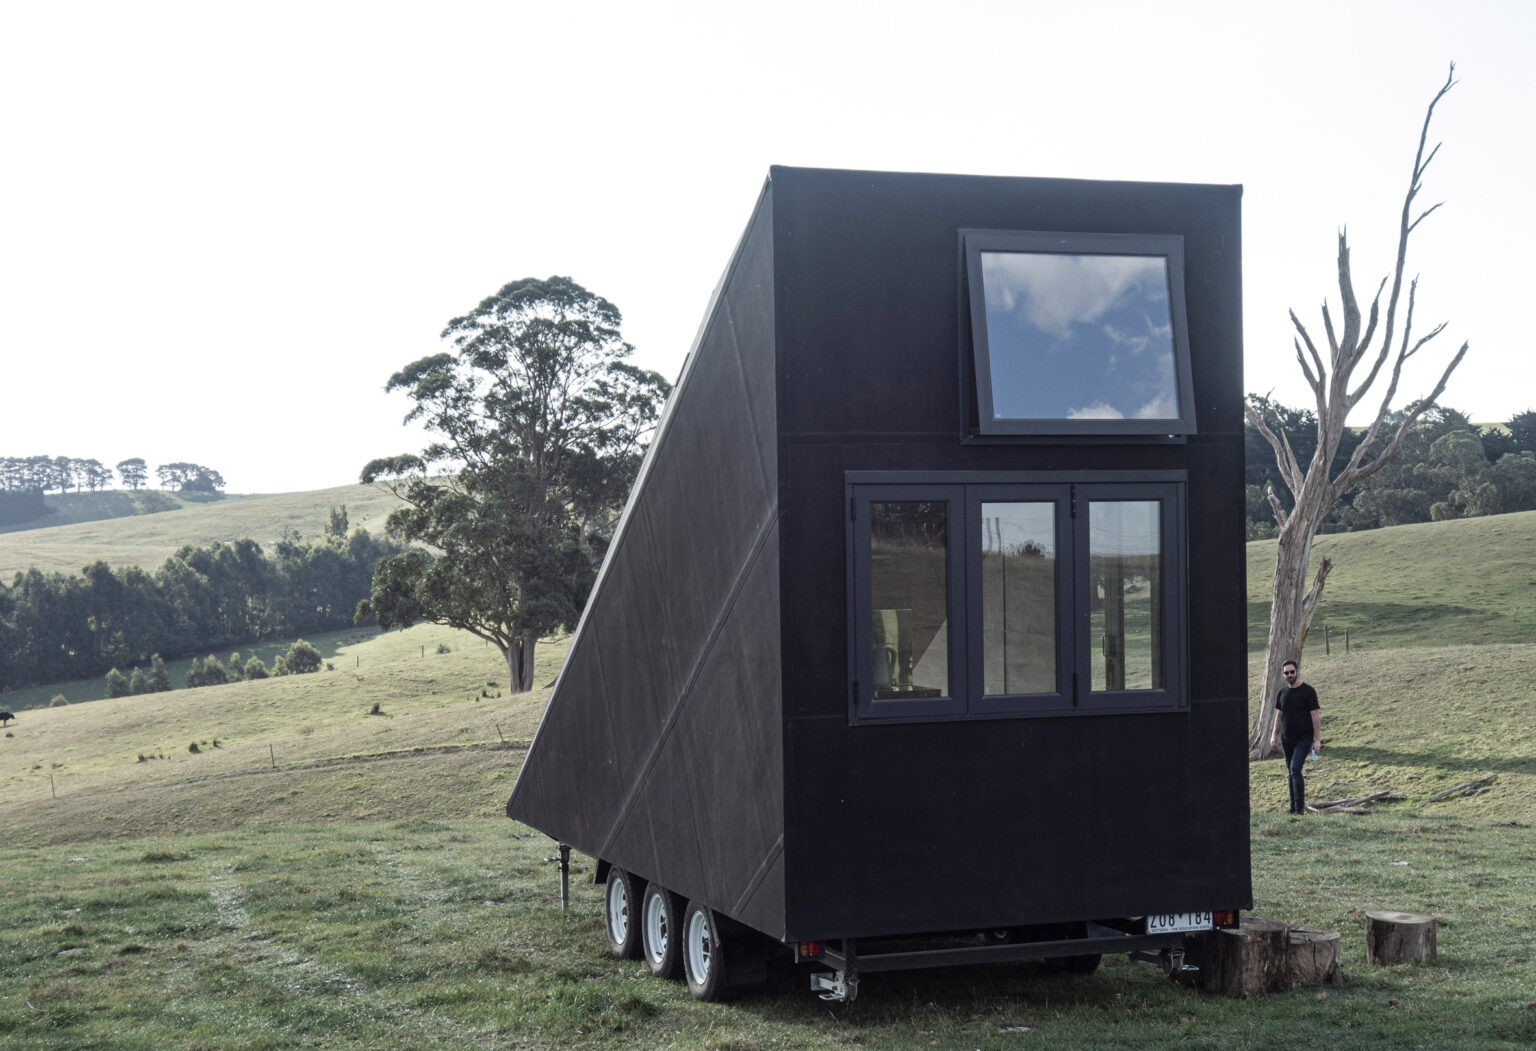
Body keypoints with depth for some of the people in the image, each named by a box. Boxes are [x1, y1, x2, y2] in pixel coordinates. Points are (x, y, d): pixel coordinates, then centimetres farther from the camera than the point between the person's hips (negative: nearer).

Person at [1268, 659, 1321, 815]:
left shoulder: (1308, 691, -5)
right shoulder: (1282, 693, 11)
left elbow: (1315, 716, -7)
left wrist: (1317, 739, -11)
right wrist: (1275, 735, 14)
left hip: (1304, 738, -6)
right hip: (1286, 740, 6)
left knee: (1295, 769, -18)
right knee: (1291, 772, 8)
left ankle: (1300, 807, -15)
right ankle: (1294, 807, 14)